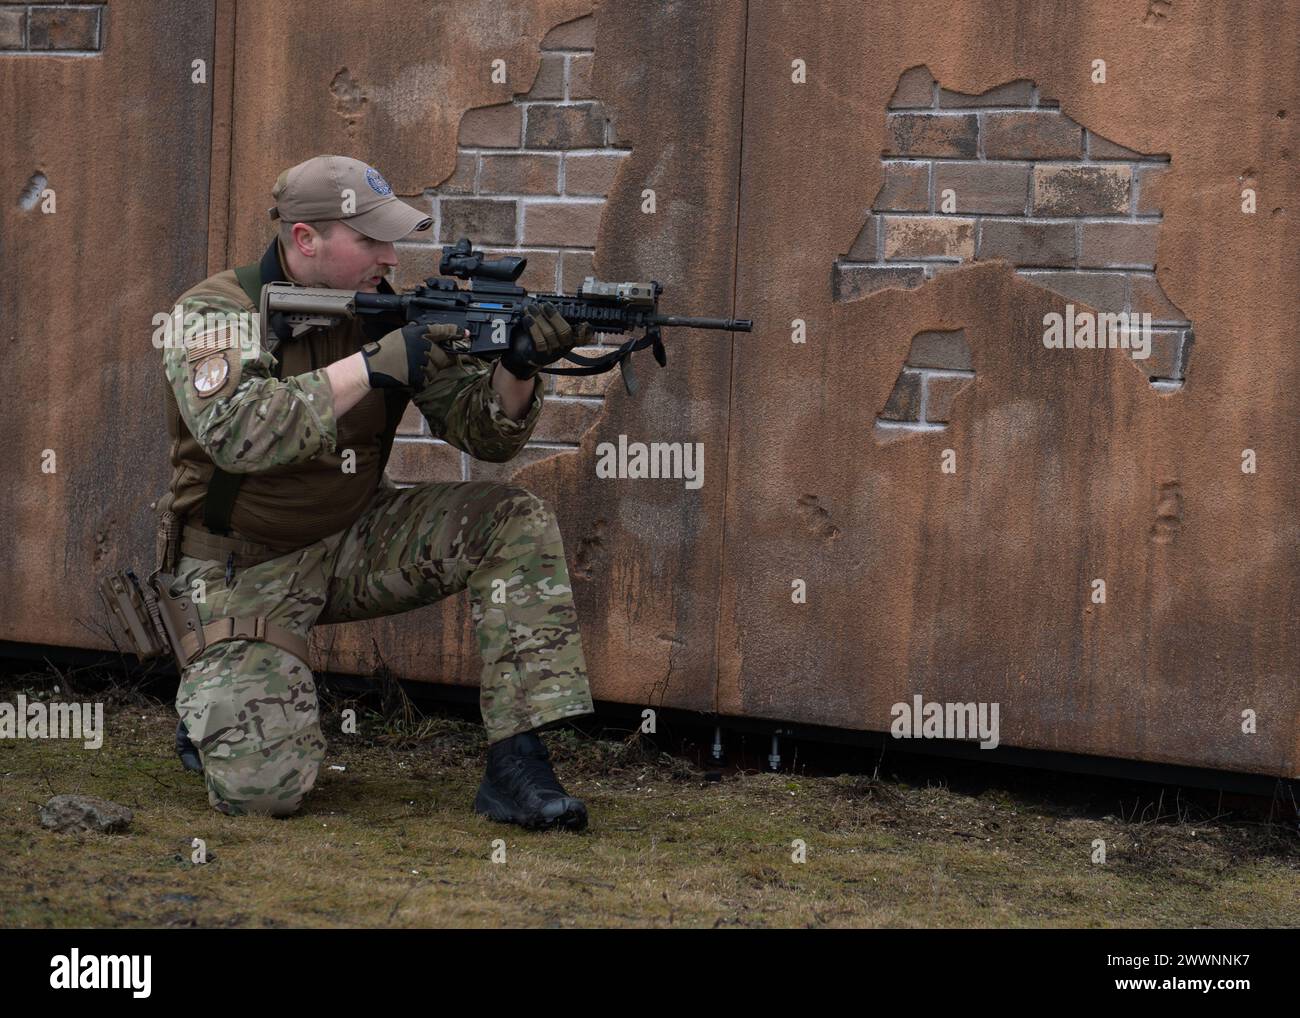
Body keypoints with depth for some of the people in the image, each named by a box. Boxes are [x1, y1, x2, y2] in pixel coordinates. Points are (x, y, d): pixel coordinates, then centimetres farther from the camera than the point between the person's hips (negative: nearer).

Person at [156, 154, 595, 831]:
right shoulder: (216, 314, -17)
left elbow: (485, 433, -4)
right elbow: (235, 433, -37)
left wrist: (518, 367, -27)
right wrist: (377, 365, -37)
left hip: (353, 542, 5)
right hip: (246, 570, -5)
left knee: (517, 523, -15)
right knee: (262, 786, -22)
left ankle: (516, 768, -16)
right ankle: (215, 703, 16)